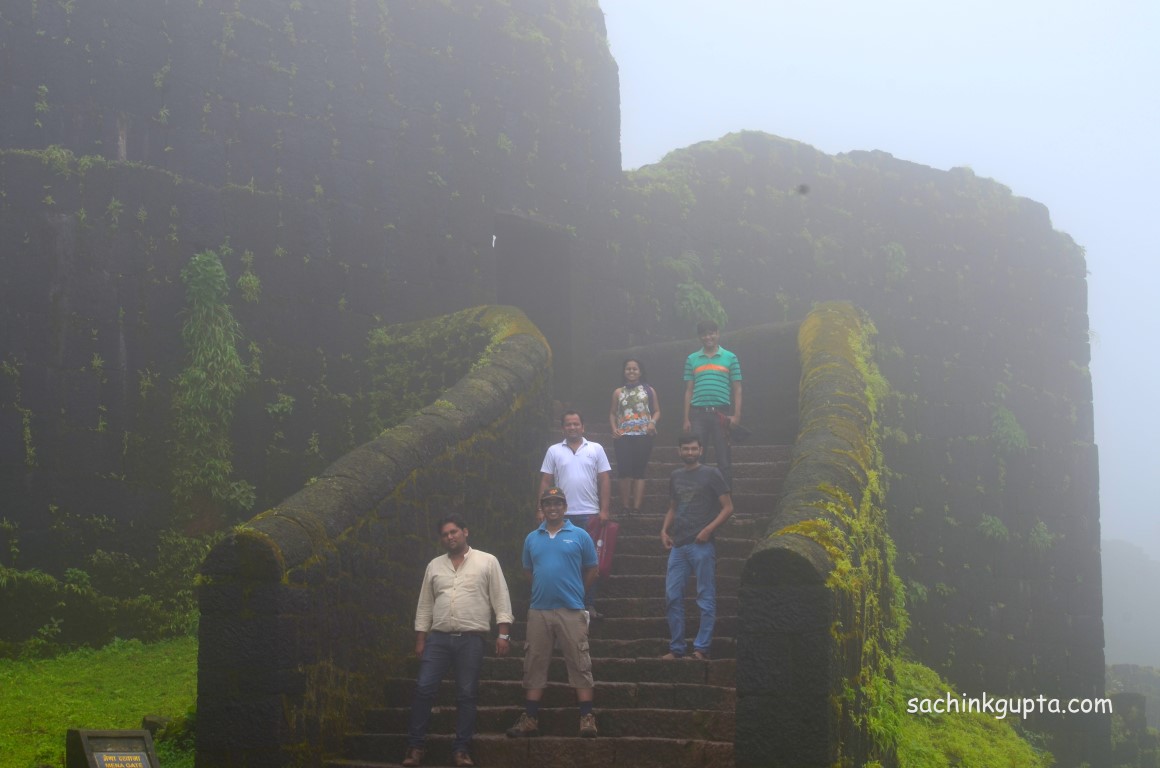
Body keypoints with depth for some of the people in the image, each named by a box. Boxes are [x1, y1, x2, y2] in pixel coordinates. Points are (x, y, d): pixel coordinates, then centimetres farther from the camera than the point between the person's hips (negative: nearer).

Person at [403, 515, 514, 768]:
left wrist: (503, 634, -8)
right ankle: (415, 746, 4)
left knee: (466, 695, 0)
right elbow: (425, 605, 16)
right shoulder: (434, 566, 14)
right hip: (438, 638, 3)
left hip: (471, 639, -3)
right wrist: (420, 639, 10)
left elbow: (501, 599, 0)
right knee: (423, 689, -4)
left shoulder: (487, 562, 3)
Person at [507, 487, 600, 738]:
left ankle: (587, 718, -3)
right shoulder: (532, 538, 11)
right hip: (538, 611, 4)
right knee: (534, 665, 6)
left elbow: (591, 571, 8)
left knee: (580, 664, -4)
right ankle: (530, 719, 10)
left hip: (571, 611, -3)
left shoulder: (580, 536, 2)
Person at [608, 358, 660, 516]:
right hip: (623, 436, 0)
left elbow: (657, 411, 11)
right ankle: (625, 506, -2)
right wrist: (614, 428, -2)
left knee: (639, 471, -1)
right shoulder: (618, 392, 13)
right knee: (624, 470, -9)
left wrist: (653, 422, -8)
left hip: (643, 436, 0)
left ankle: (636, 507, -3)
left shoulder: (649, 390, 10)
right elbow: (612, 413, 15)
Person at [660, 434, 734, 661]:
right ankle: (676, 648, 11)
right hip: (678, 545, 6)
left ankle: (702, 648, 1)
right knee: (672, 597, 4)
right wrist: (664, 530, 8)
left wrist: (708, 530, -14)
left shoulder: (711, 474, -1)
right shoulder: (676, 477, 15)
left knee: (706, 598, -2)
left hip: (702, 544, -6)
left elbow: (728, 507, -3)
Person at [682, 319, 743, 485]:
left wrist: (736, 415, -4)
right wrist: (686, 419, 5)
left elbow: (737, 390, 6)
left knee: (724, 458, 0)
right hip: (698, 413, 1)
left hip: (721, 413, -1)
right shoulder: (692, 359, 12)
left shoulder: (730, 358, 8)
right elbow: (689, 391, 12)